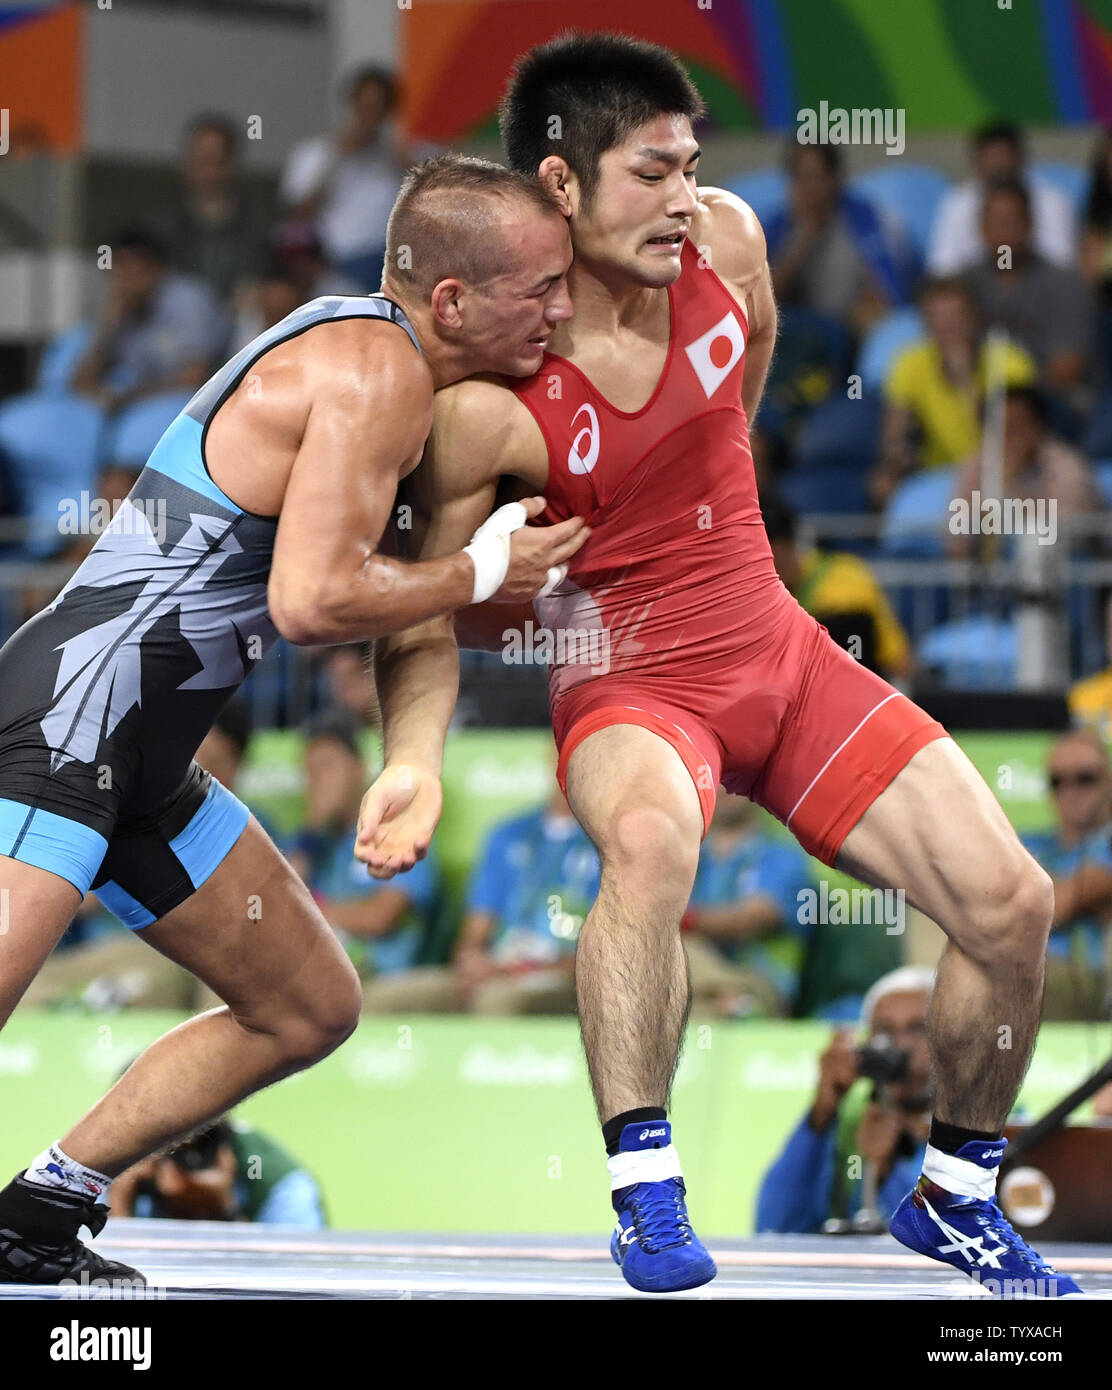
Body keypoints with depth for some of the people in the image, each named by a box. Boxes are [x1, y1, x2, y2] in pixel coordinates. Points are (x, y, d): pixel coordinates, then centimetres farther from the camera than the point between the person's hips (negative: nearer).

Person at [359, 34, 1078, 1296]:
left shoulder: (724, 244, -8)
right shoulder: (485, 403, -24)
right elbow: (429, 609, -17)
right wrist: (414, 760, -33)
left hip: (784, 655, 6)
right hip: (629, 684, -6)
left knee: (1009, 905, -3)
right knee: (652, 833, -42)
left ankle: (953, 1196, 21)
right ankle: (645, 1194, -31)